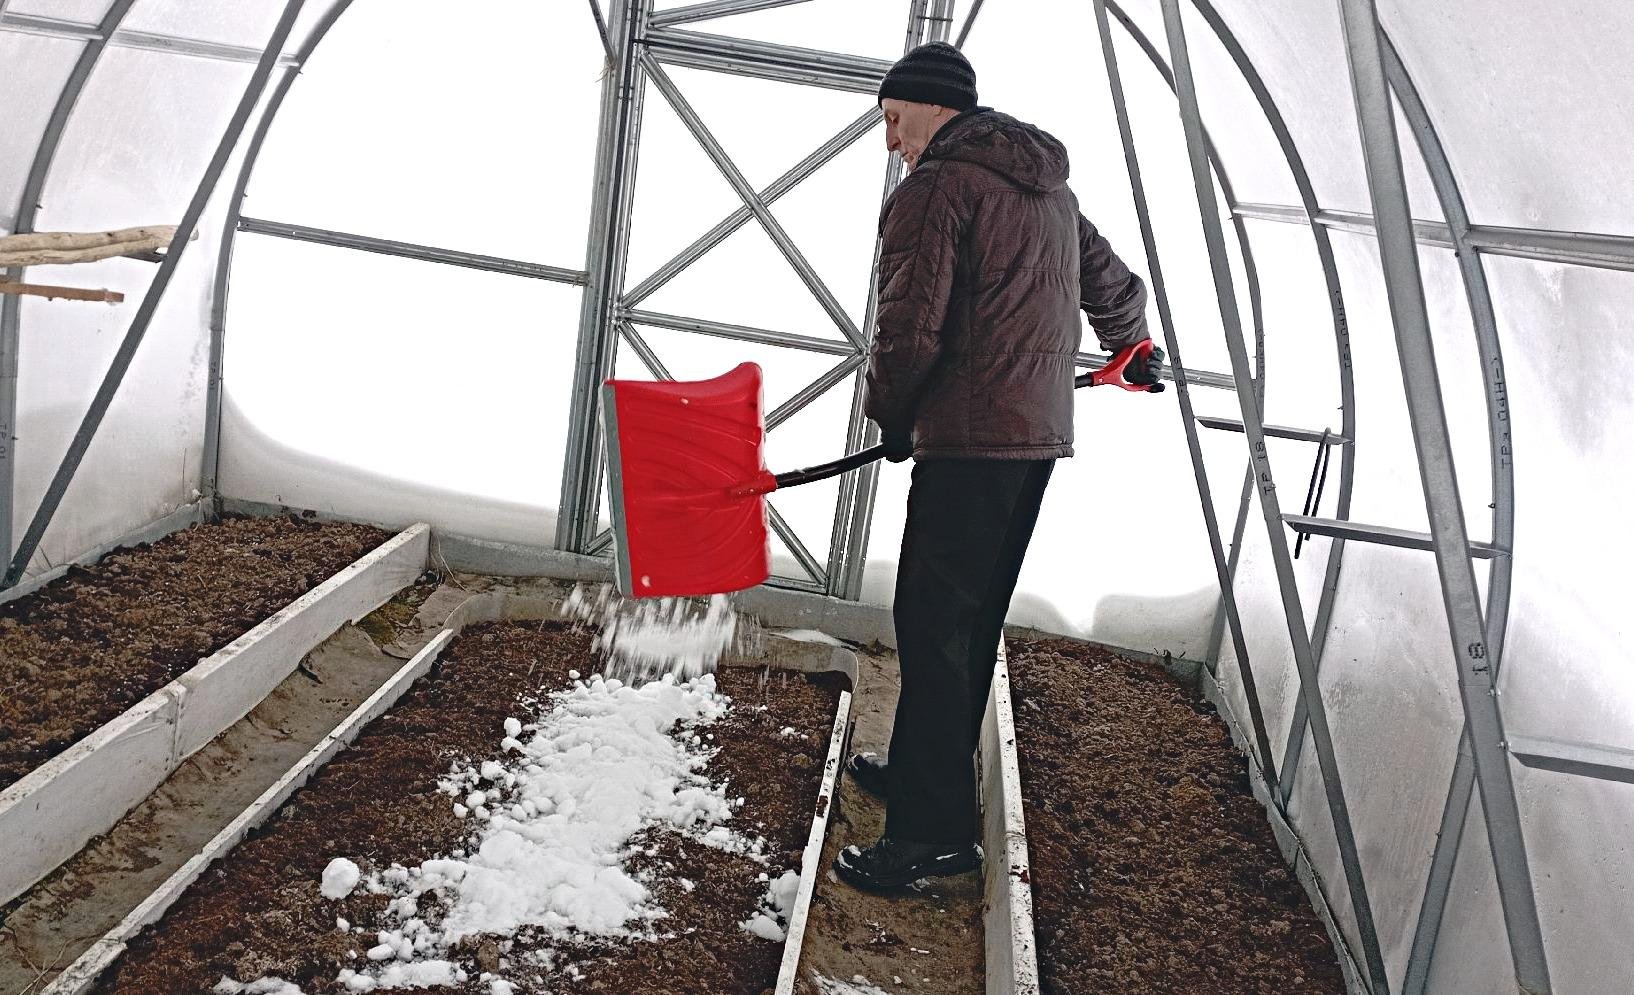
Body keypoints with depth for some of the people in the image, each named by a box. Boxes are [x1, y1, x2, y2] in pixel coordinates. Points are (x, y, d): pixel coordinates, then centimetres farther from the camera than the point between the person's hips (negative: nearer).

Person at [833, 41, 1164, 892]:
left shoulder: (934, 186, -10)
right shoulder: (1050, 188, 19)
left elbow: (910, 326, -17)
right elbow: (1114, 286, 30)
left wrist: (892, 417, 0)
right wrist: (1132, 352, 49)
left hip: (969, 439, -9)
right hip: (1040, 434, 10)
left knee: (933, 625, -7)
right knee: (970, 622, 16)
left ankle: (934, 830, -5)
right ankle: (922, 772, 28)